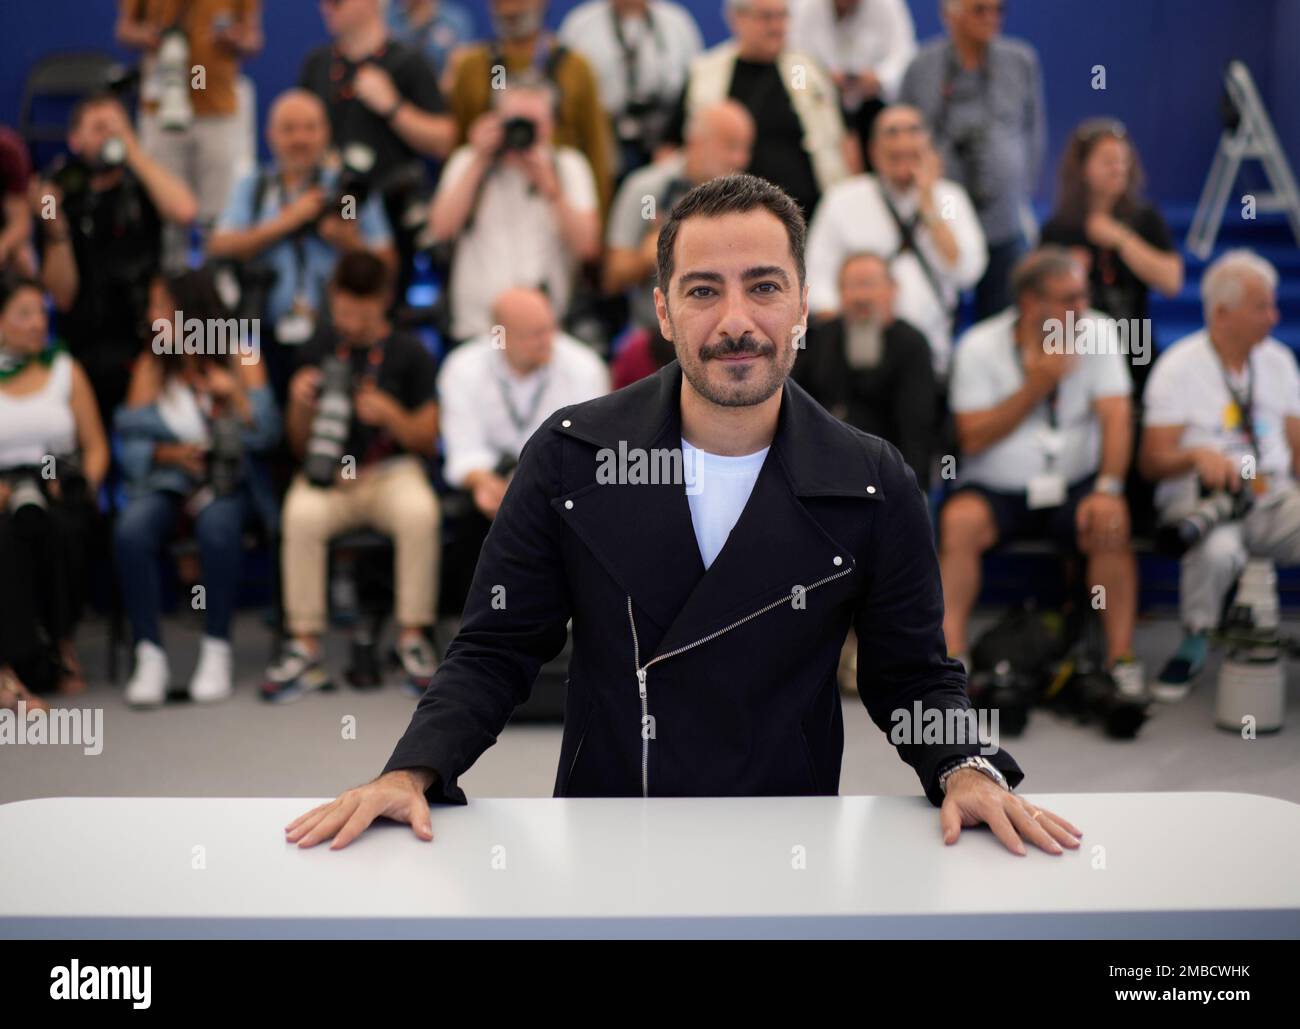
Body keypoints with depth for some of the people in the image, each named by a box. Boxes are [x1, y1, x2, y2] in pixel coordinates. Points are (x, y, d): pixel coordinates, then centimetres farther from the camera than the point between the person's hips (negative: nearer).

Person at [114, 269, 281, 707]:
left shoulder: (240, 355, 3)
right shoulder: (150, 365, 9)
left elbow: (266, 436, -4)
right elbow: (131, 442, 2)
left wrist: (237, 395, -20)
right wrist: (170, 453, -17)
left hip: (231, 478, -2)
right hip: (167, 478, 2)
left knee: (217, 524, -36)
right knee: (132, 529, -30)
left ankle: (217, 650, -23)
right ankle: (150, 655, -26)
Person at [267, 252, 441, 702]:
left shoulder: (410, 354, 5)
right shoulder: (318, 350, 9)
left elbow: (427, 441, 3)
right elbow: (300, 445, 12)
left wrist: (390, 414, -15)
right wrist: (300, 405, -9)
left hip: (391, 470, -1)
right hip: (327, 473, 1)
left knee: (420, 513, -35)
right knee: (301, 515, -33)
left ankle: (412, 636, -19)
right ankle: (305, 645, -25)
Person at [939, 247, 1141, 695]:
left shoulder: (1098, 332, -1)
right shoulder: (979, 346, -5)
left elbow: (1115, 416, -11)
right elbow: (973, 438, -10)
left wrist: (1108, 489, -25)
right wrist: (1036, 385, -16)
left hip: (1075, 484, 1)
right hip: (994, 488, -1)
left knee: (1111, 525, -29)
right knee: (958, 522, -30)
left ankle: (1122, 658, -22)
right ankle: (952, 655, -27)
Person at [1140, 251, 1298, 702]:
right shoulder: (1179, 367, -2)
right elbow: (1152, 462, -5)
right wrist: (1197, 454, -26)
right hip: (1200, 497, -4)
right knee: (1219, 547, -39)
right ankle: (1195, 643, -11)